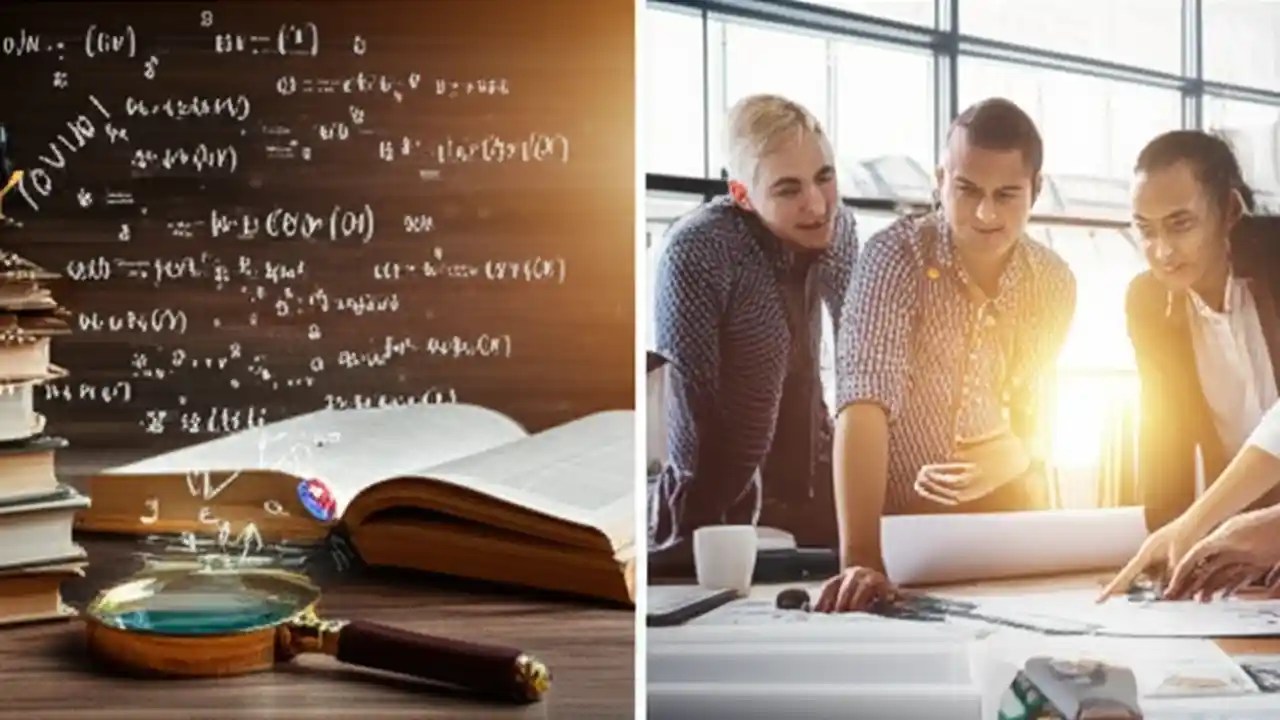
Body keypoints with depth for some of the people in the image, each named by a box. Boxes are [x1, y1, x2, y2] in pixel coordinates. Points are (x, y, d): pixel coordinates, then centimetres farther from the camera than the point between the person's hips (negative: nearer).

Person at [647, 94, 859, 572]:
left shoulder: (837, 227, -3)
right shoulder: (698, 249, -22)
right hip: (723, 508, -6)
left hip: (817, 492, 6)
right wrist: (696, 529, -20)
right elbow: (691, 401, -22)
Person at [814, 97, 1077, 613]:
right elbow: (864, 405, -25)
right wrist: (860, 559, -36)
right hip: (896, 528, -3)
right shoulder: (896, 256, -15)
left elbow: (1032, 421, 5)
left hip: (1006, 530, 3)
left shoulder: (1054, 283, -1)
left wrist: (1016, 455, -20)